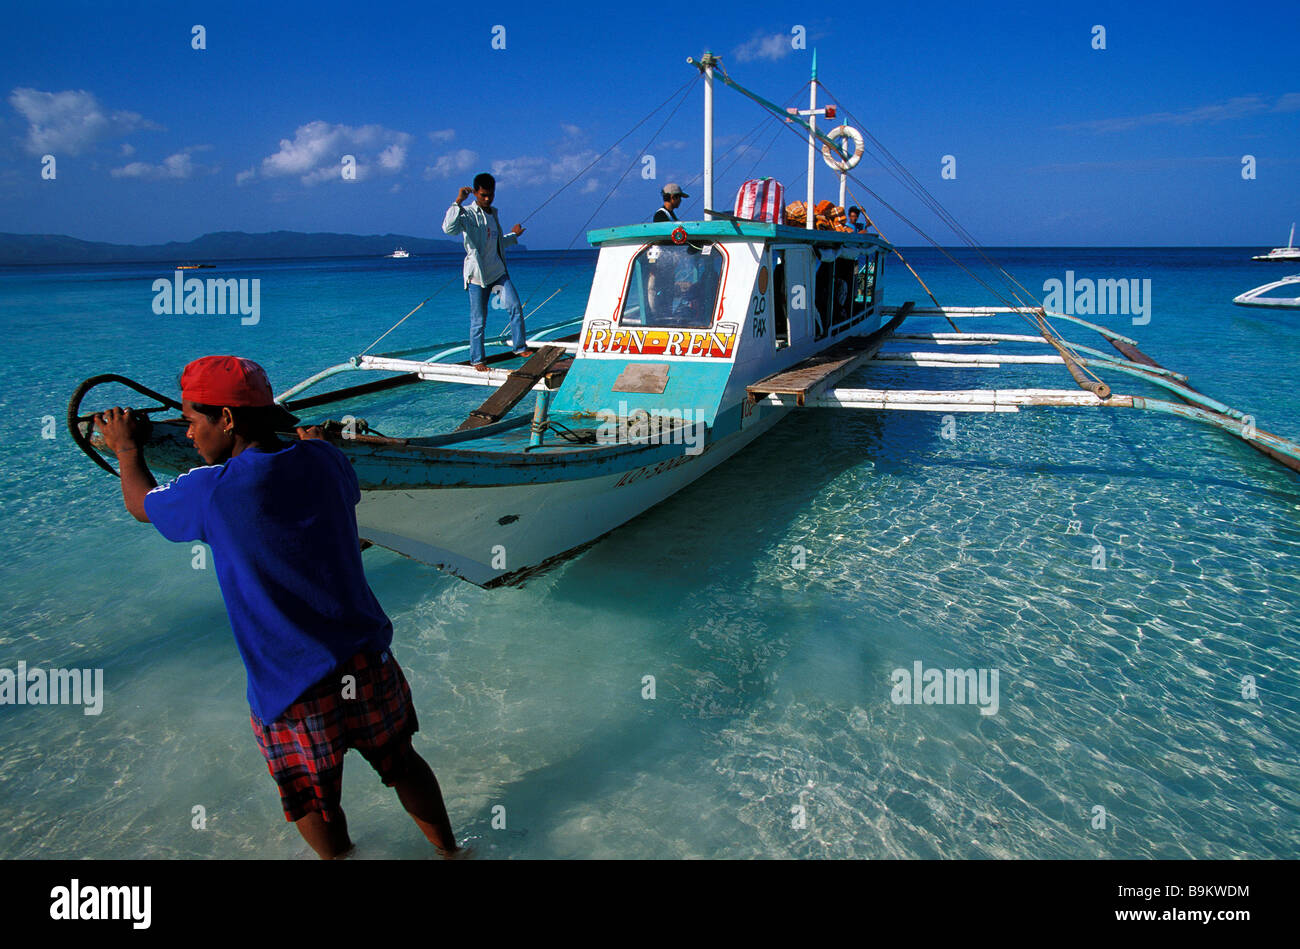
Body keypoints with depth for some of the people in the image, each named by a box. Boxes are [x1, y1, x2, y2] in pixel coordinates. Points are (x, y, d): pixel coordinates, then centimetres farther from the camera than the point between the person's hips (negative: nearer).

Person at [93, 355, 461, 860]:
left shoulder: (212, 490, -16)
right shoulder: (321, 460, -4)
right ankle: (448, 849, 41)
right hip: (369, 664, 5)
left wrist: (126, 449, 27)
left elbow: (141, 503, 7)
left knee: (314, 803, 21)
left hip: (291, 690, -4)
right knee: (402, 763, 24)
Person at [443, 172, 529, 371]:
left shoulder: (493, 213, 15)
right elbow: (448, 228, -31)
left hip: (499, 272, 6)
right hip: (477, 274, -6)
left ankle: (519, 347, 7)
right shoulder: (468, 214, -9)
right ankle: (477, 360, 13)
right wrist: (458, 202, -32)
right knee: (478, 321, 0)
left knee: (515, 307, -7)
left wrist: (513, 235, 35)